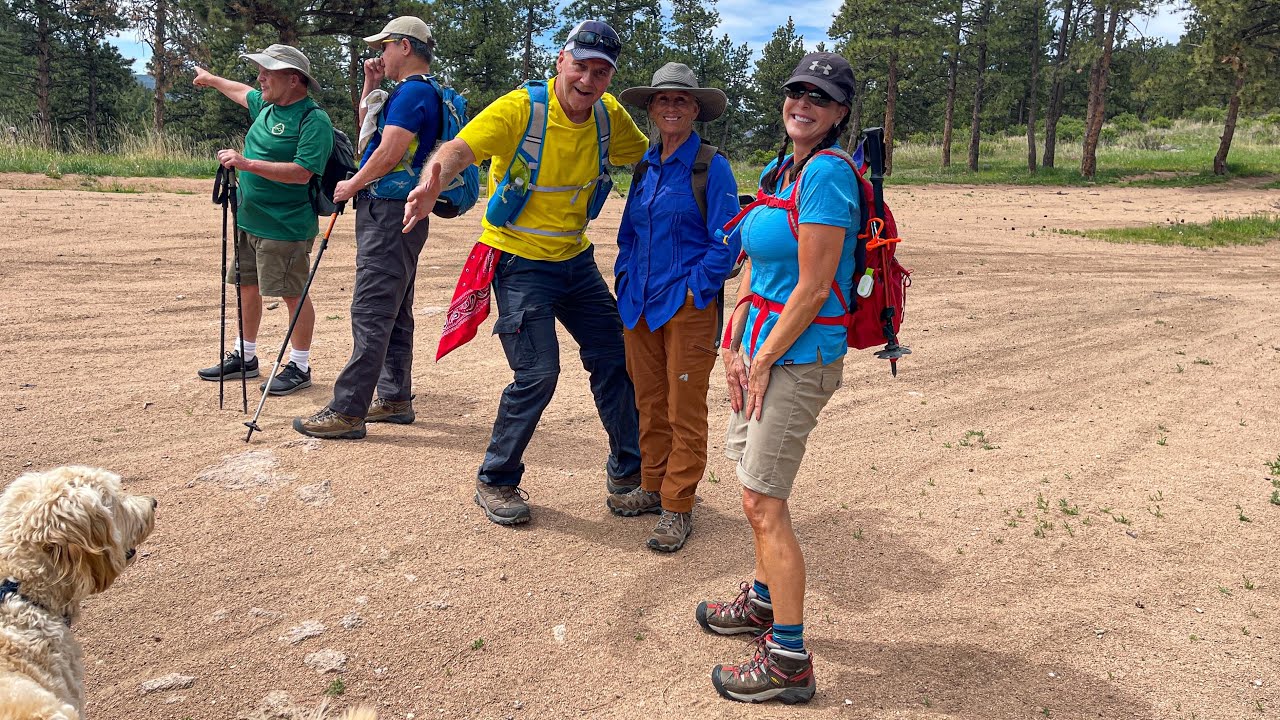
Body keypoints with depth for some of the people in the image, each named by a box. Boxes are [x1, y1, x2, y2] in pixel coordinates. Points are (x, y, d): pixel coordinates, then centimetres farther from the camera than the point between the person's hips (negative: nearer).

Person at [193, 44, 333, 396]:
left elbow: (301, 172, -26)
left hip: (285, 227, -9)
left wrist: (247, 163, -26)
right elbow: (242, 92, 35)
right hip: (248, 220, 9)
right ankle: (245, 358, 31)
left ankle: (300, 367, 12)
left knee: (294, 295, 0)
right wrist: (211, 79, 50)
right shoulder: (267, 105, 11)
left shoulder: (314, 120, -16)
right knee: (247, 287, 16)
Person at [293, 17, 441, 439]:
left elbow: (388, 154, -21)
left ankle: (347, 412, -9)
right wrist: (371, 87, 18)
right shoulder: (411, 92, 20)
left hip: (389, 215, -11)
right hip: (392, 215, 11)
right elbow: (367, 133, 29)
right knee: (394, 312, 14)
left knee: (370, 312, -11)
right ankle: (395, 398, 21)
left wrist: (352, 185, -6)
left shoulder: (413, 92, -13)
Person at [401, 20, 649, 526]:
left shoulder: (610, 116, -2)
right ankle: (495, 482, 11)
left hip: (575, 259, 6)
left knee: (614, 360, 10)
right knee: (538, 374, -12)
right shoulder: (520, 109, -19)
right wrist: (432, 182, -52)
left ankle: (628, 470, 30)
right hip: (520, 261, -6)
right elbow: (458, 149, -31)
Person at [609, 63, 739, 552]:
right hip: (640, 304, 6)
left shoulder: (711, 167, -7)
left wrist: (692, 291, -15)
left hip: (689, 305, -6)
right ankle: (653, 487, 29)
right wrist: (626, 276, 8)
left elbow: (726, 243, -10)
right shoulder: (645, 166, 11)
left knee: (684, 410, 2)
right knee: (649, 402, 14)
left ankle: (677, 506, 12)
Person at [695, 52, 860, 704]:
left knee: (762, 501, -6)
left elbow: (813, 288, -20)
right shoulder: (776, 171, 11)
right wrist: (733, 346, 4)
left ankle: (788, 661, 7)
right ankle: (764, 600, 41)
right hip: (763, 348, 9)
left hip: (799, 358, -9)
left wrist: (763, 361, -12)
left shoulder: (826, 172, -17)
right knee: (756, 483, 20)